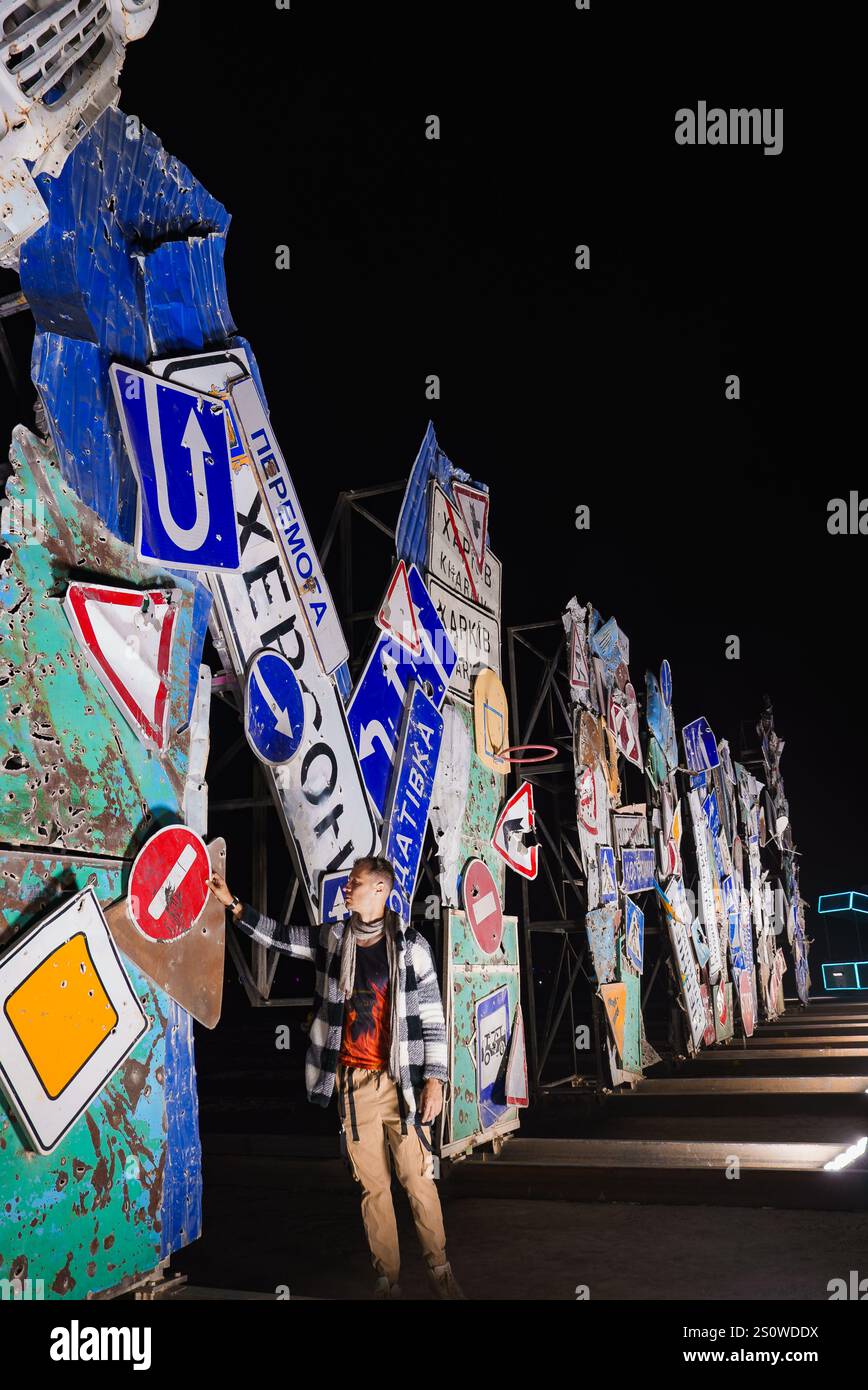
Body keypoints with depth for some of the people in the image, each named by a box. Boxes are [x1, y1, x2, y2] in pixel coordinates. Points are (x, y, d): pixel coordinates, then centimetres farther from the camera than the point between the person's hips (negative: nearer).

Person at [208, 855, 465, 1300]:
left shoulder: (411, 944, -4)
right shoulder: (332, 938, 6)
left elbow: (432, 1017, -3)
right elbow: (279, 935, 18)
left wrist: (434, 1079, -7)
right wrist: (233, 904, 10)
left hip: (401, 1081, -3)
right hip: (354, 1084, 3)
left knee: (418, 1180, 0)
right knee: (372, 1186, 8)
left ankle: (439, 1270, 18)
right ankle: (387, 1277, 20)